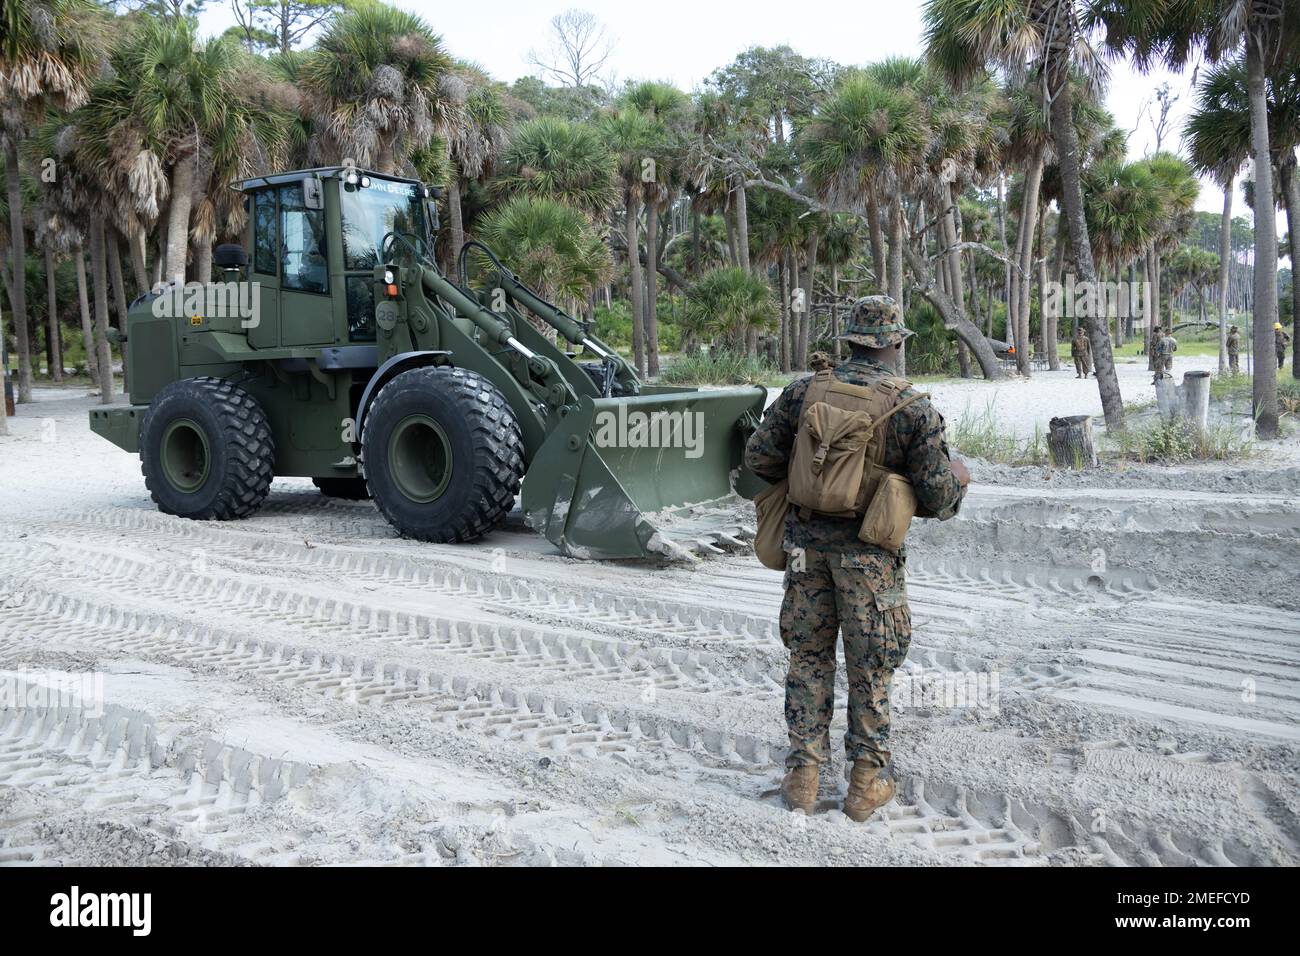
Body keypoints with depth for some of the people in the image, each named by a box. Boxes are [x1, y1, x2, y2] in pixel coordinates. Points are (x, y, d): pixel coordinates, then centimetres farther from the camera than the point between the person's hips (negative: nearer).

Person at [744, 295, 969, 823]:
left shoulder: (803, 391, 0)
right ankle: (867, 781, 19)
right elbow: (937, 494, -8)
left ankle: (803, 775, 19)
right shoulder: (913, 407, -8)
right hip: (869, 551, -2)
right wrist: (957, 482, 15)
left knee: (809, 656, 14)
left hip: (808, 541, 3)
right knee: (869, 666, 9)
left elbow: (759, 456, 2)